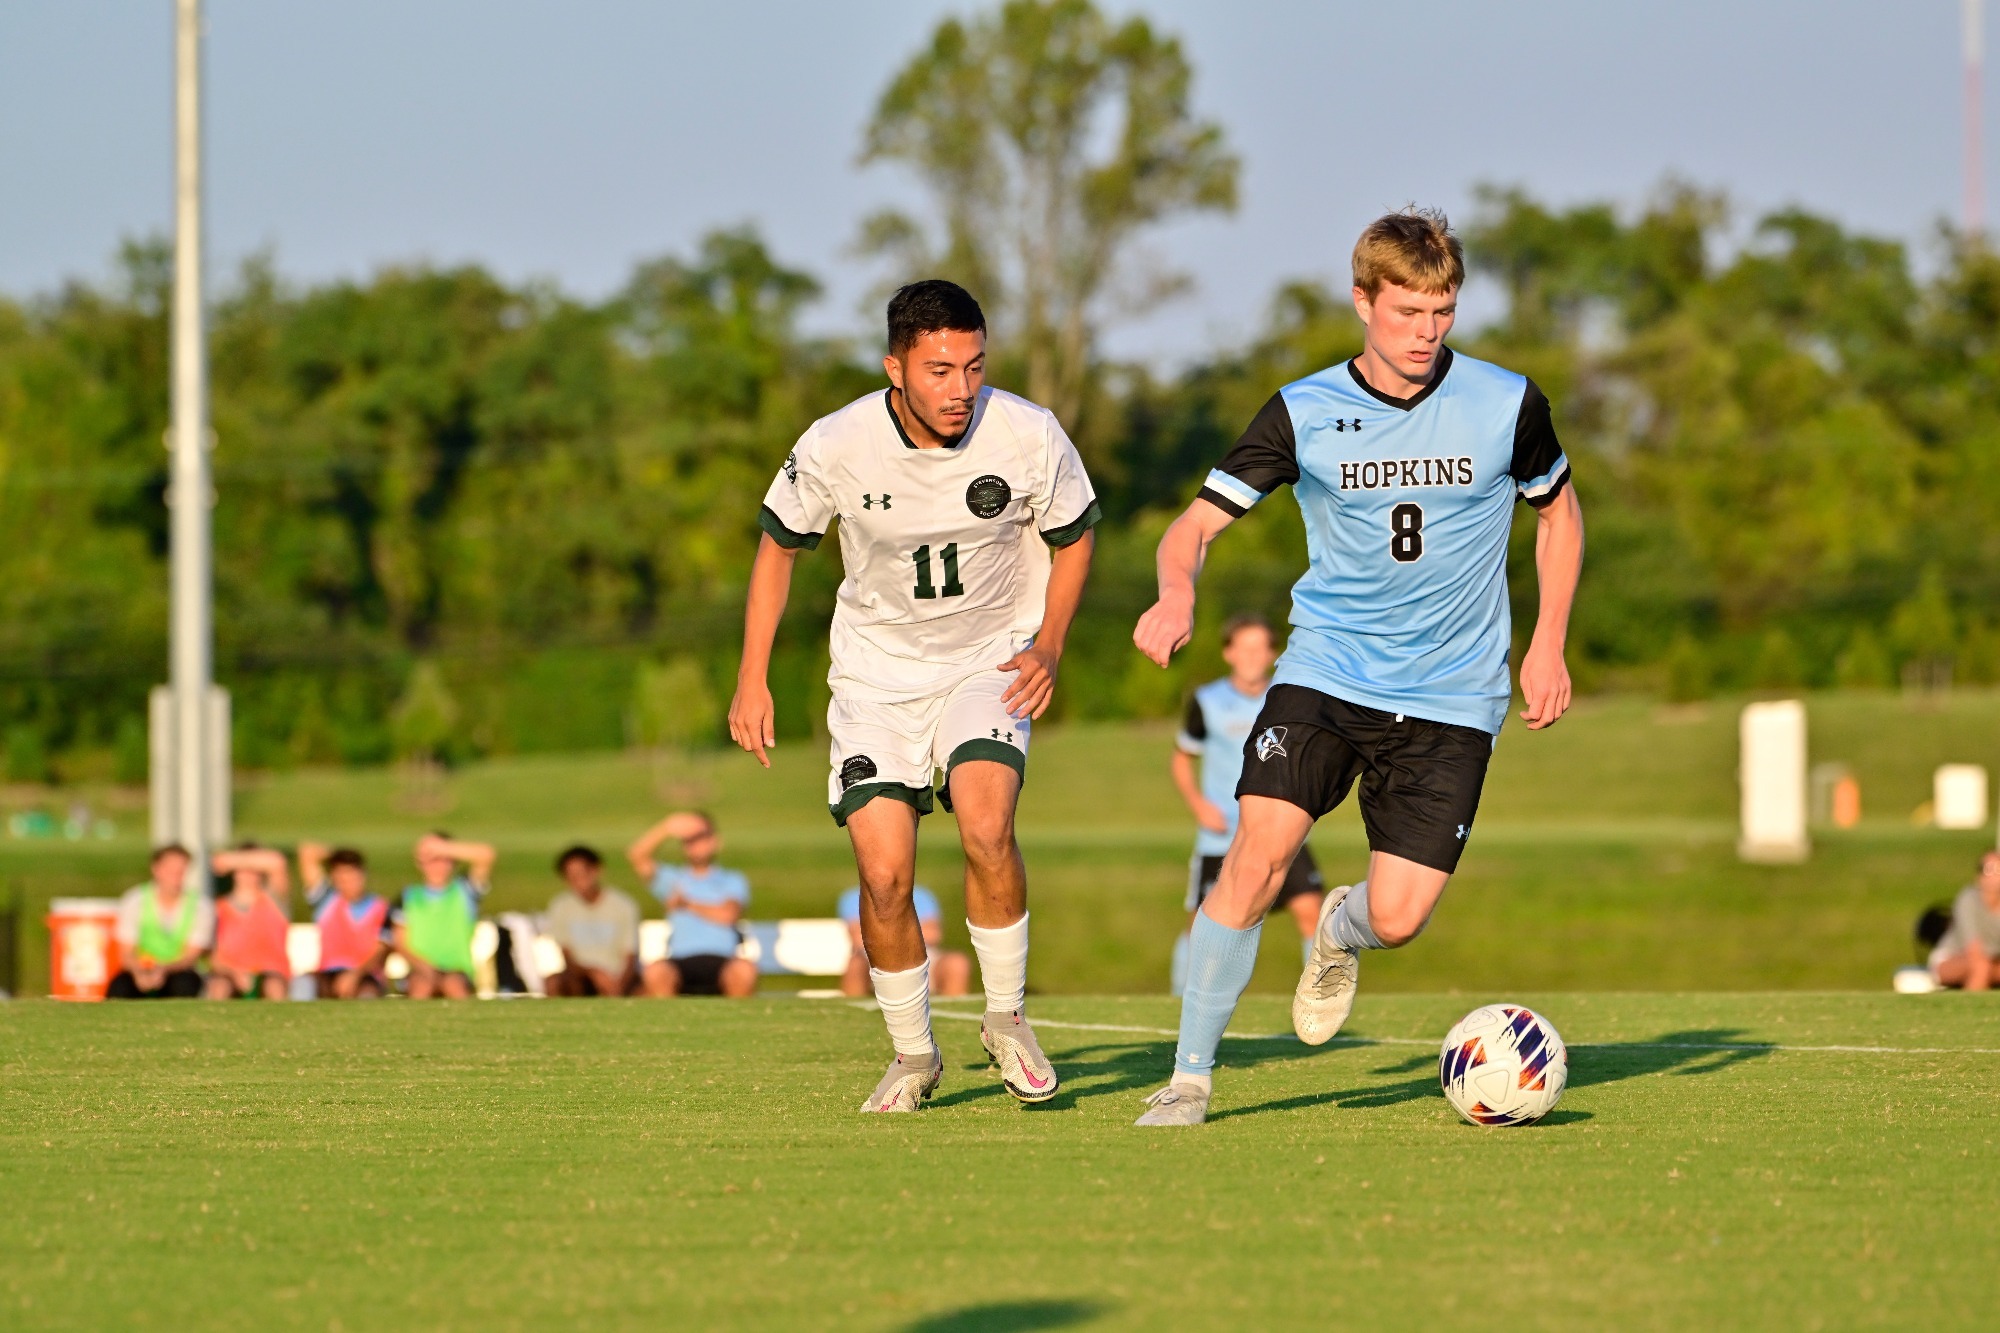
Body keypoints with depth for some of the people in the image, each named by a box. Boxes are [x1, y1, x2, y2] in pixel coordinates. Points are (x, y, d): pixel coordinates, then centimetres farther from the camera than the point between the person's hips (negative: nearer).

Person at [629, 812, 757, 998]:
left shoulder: (732, 881, 20)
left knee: (744, 970, -35)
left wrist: (687, 904, 10)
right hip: (680, 960, 1)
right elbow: (637, 856, 9)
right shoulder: (672, 879, 23)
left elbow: (728, 915, 1)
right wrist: (667, 828, -1)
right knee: (655, 971, -34)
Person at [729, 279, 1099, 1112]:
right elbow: (779, 544, 1)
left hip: (992, 660, -1)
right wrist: (753, 679, 0)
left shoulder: (1029, 438, -18)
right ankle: (913, 1055, 13)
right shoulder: (835, 448, -18)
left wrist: (1049, 644, -11)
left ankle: (1007, 1019, -3)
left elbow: (1073, 537, 2)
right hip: (878, 669, 1)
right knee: (883, 873, -10)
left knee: (986, 828, -25)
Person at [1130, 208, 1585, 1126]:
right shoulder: (1303, 414, -3)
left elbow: (1558, 509, 15)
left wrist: (1548, 645, 8)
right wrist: (1177, 593, -25)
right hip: (1325, 672, 0)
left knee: (1398, 919, -11)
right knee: (1259, 852, -22)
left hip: (1451, 697, 0)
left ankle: (1340, 931, 30)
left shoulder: (1507, 404, -2)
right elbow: (1198, 522, -2)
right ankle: (1189, 1078, -9)